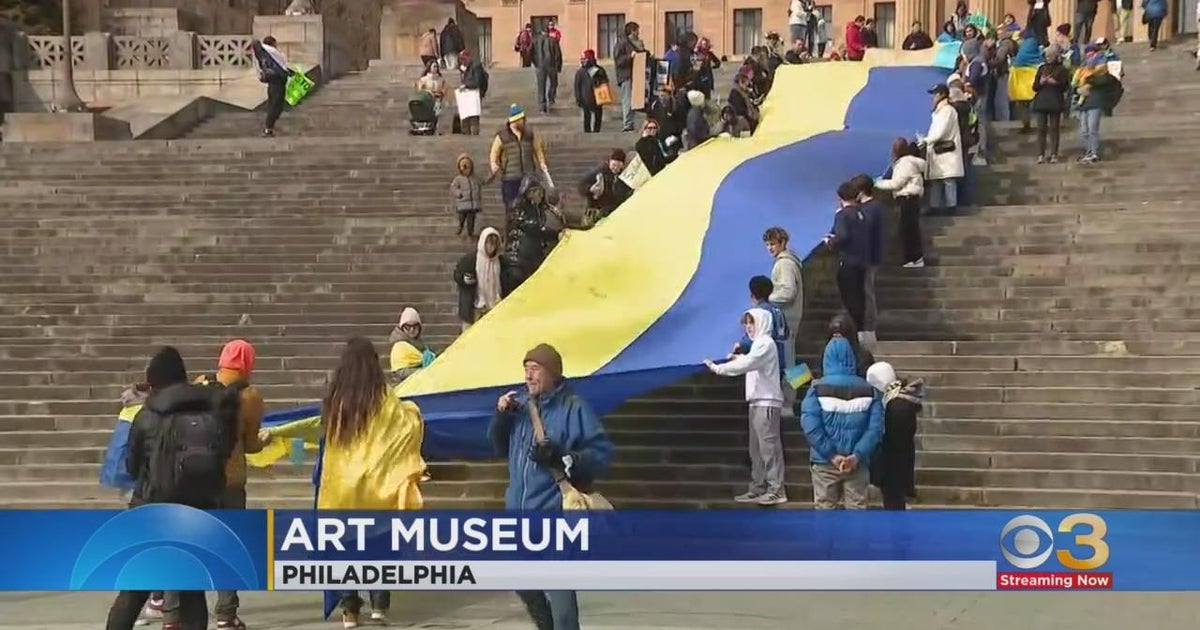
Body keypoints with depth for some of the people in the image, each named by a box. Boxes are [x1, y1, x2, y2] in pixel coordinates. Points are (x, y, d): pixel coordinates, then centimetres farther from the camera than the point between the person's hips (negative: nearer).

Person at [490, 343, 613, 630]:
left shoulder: (574, 407, -10)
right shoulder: (520, 403, 8)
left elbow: (602, 452, -13)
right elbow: (500, 447, 17)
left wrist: (564, 459, -26)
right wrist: (502, 417, -1)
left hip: (556, 512, -7)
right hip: (519, 510, 7)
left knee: (558, 585, -9)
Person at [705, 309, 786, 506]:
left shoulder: (765, 343, -11)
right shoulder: (758, 343, 20)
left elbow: (745, 365, -20)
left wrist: (717, 368, -17)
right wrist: (739, 358, 7)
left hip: (767, 402, -10)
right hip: (758, 402, 10)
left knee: (769, 446, -10)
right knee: (756, 448, 10)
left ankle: (776, 491, -11)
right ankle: (758, 489, 13)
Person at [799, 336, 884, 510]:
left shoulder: (818, 389, -5)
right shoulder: (868, 390, 1)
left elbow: (810, 426, -15)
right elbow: (875, 428, -9)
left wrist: (831, 455, -13)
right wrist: (857, 455, -14)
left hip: (824, 462, -1)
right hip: (857, 464, 1)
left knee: (825, 509, 7)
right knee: (857, 509, 5)